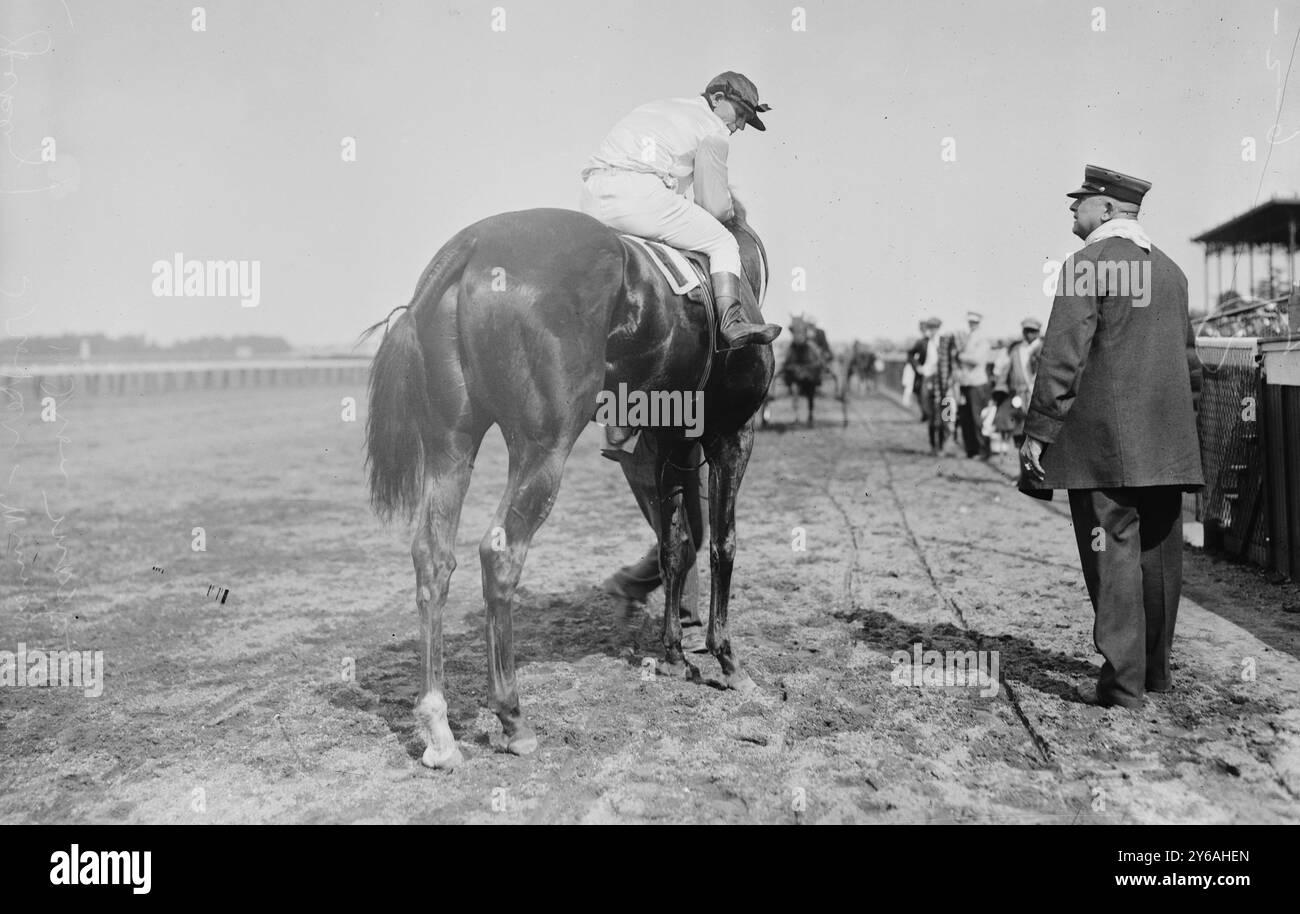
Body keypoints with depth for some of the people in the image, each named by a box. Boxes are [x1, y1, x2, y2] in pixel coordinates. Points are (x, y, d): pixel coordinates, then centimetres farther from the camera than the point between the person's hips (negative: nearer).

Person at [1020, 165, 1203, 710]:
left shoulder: (1086, 265, -8)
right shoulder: (1170, 269, 15)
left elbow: (1063, 357, -15)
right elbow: (1188, 357, 20)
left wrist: (1038, 431, -12)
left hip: (1105, 439, -7)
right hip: (1166, 442, 7)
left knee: (1114, 554, -5)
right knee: (1158, 555, 13)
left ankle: (1123, 681, -4)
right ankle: (1155, 669, 25)